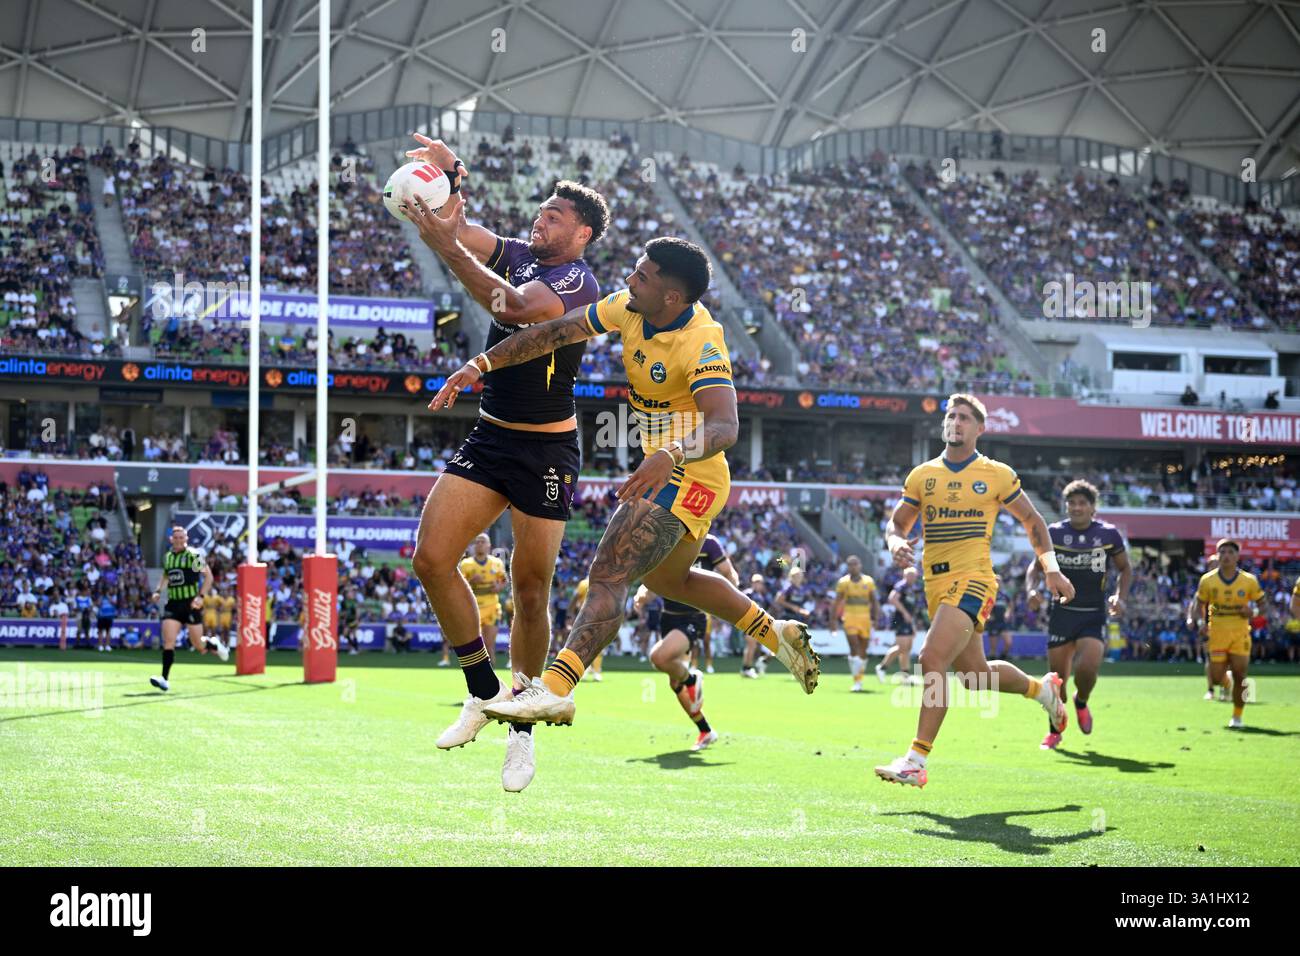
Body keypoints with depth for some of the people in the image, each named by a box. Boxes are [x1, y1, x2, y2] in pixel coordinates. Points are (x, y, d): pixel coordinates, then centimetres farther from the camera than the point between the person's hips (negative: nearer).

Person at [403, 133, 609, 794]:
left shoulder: (578, 282, -12)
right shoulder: (516, 255, 9)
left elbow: (514, 307, -30)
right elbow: (449, 226, 7)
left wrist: (445, 244, -32)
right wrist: (448, 177, -15)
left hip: (547, 452, -6)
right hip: (489, 437, 6)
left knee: (530, 590, -2)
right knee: (431, 557, -8)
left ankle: (522, 727, 12)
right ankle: (484, 691, 7)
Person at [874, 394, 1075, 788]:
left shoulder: (997, 475, 2)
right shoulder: (922, 476, 10)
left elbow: (1031, 519, 14)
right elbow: (897, 523, 15)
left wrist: (1052, 569, 9)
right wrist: (896, 542, -8)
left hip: (973, 581, -5)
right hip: (936, 585, 5)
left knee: (933, 660, -22)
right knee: (975, 676, 14)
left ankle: (916, 761, -22)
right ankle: (1042, 688, 44)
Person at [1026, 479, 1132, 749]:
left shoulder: (1109, 534, -1)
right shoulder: (1054, 533, 0)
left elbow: (1125, 568, 12)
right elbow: (1035, 566, 9)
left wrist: (1121, 597, -4)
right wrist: (1031, 589, -11)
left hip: (1094, 615, -1)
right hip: (1062, 612, 1)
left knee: (1088, 668, -22)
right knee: (1057, 676, 1)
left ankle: (1081, 702, 14)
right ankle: (1055, 730, 24)